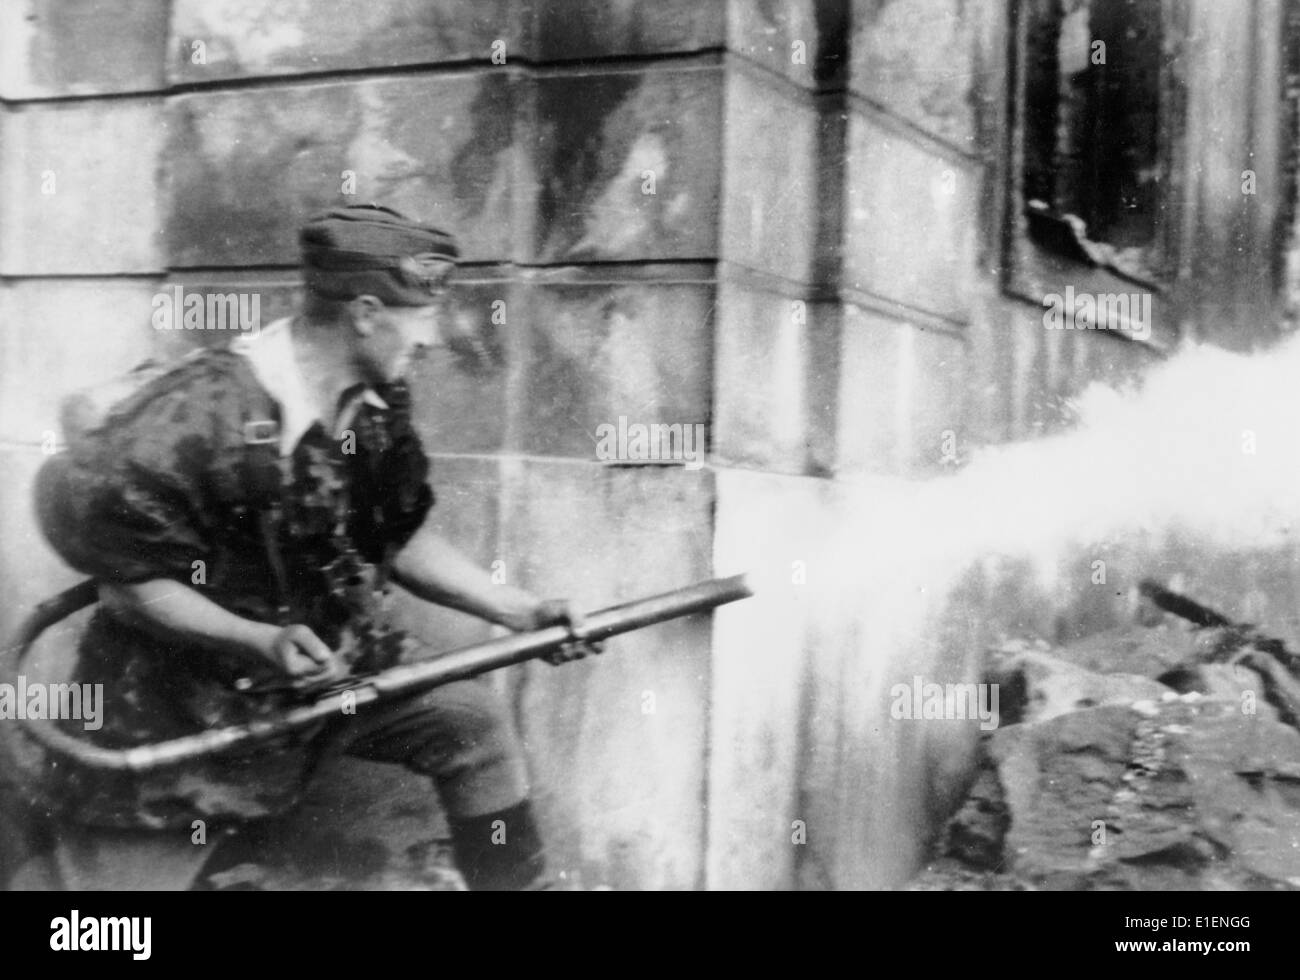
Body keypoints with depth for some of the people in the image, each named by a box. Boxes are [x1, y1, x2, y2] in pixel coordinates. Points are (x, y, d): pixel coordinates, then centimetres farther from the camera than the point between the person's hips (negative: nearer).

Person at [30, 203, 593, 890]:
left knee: (470, 718, -6)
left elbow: (400, 541, 6)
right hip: (185, 700, -6)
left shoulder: (376, 404, -6)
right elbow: (119, 573, -22)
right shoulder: (202, 415, -29)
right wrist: (261, 641, -29)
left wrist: (521, 612, -2)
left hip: (329, 664, 6)